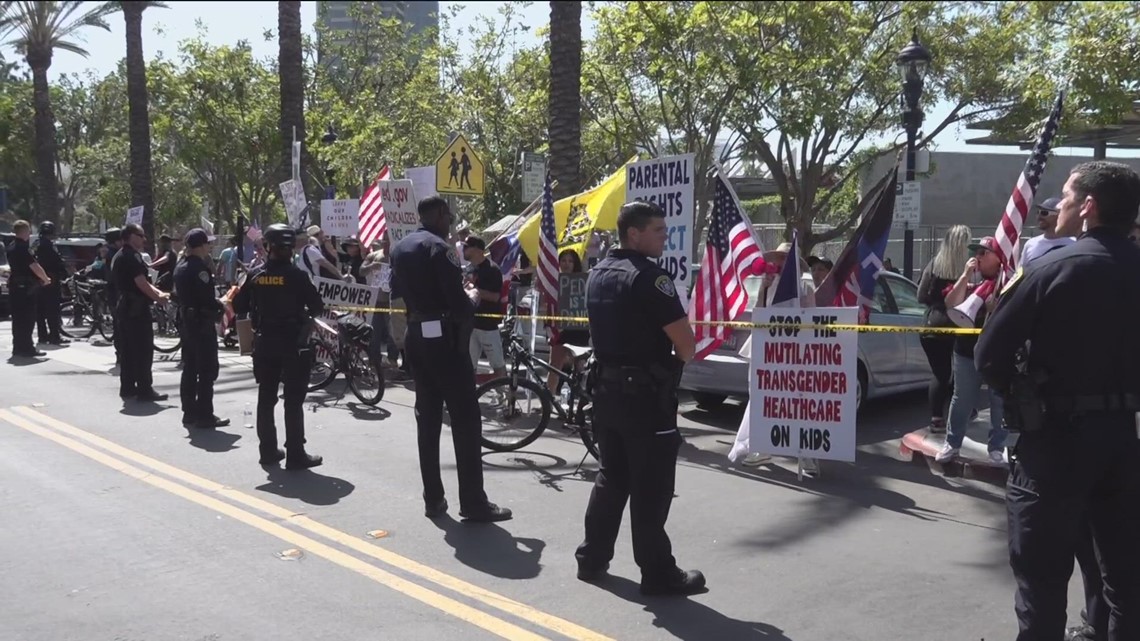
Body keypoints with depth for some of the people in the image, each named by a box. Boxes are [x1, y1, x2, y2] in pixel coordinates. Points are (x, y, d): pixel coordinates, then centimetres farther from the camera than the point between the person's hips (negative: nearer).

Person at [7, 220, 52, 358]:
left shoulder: (12, 247, 15)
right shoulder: (23, 248, -16)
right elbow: (34, 266, -21)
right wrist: (46, 278, -5)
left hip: (14, 286, 10)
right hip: (25, 287, -10)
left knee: (18, 319, 13)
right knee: (27, 319, -6)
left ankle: (18, 348, 19)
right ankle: (25, 348, -5)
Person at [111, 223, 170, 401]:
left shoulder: (119, 256, 18)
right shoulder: (132, 257, -15)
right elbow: (141, 283, -21)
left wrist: (158, 293, 9)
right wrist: (158, 297, -9)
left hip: (123, 307, 10)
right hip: (137, 308, -10)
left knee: (127, 350, 13)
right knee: (143, 350, -5)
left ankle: (127, 388, 17)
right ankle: (145, 390, -3)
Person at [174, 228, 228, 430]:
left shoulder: (180, 267, 12)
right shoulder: (200, 268, -18)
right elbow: (208, 298, -23)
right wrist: (221, 309, -7)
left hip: (187, 320, 10)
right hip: (202, 323, -10)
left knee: (189, 368, 13)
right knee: (207, 371, -5)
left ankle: (189, 412, 18)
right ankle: (204, 415, -4)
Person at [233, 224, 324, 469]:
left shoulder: (256, 276, 1)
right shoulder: (297, 275, -12)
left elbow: (238, 307, 5)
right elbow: (317, 306, -9)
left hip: (264, 343, 4)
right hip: (293, 343, -4)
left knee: (266, 397, 13)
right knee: (293, 400, -1)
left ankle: (267, 450, 18)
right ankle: (295, 454, 0)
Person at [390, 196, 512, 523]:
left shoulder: (400, 248, 13)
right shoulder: (439, 247, -13)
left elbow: (397, 294, 16)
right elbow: (457, 299, -19)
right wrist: (471, 307, -1)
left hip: (415, 337, 8)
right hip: (443, 337, -8)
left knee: (427, 417, 11)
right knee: (465, 418, -4)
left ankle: (433, 499, 14)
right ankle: (473, 502, -4)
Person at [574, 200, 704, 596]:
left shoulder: (598, 274, 11)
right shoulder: (650, 276, -15)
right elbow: (686, 344, -19)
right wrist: (677, 358, 3)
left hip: (607, 389, 8)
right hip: (646, 393, -8)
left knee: (611, 478, 18)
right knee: (651, 488, 0)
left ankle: (592, 558, 24)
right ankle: (658, 574, 8)